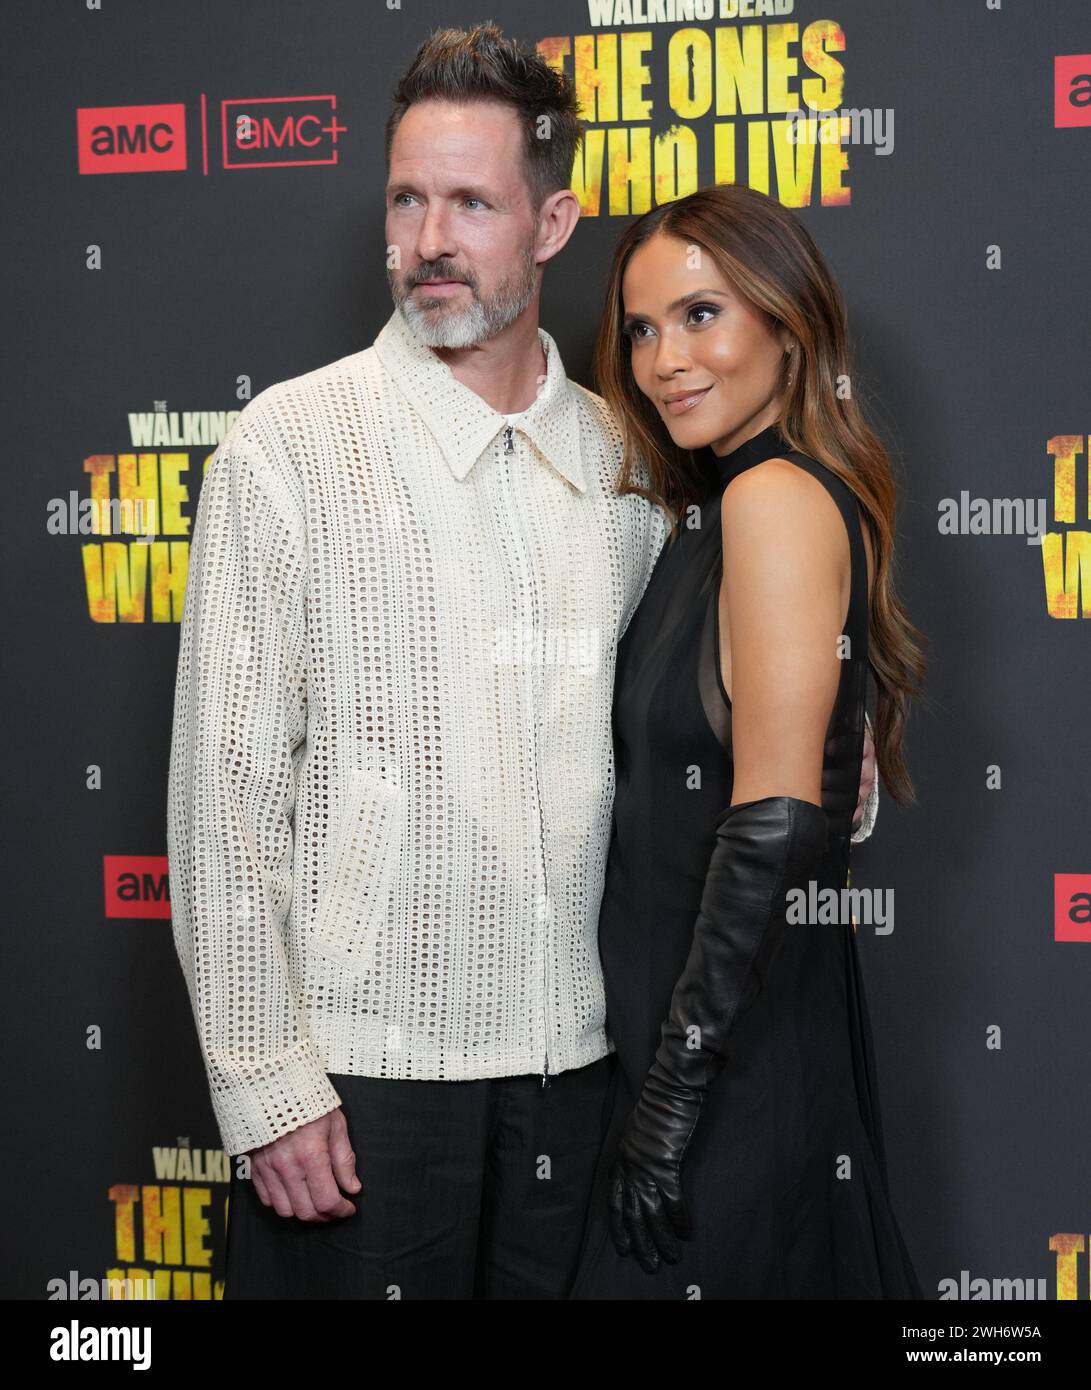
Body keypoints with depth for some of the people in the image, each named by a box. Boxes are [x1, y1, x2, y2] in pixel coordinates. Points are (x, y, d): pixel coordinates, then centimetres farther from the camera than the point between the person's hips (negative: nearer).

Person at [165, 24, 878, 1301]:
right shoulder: (289, 444, -6)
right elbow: (226, 790, -8)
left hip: (568, 1058, 4)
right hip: (357, 1066, -4)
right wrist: (263, 1081, -12)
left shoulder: (622, 464, 6)